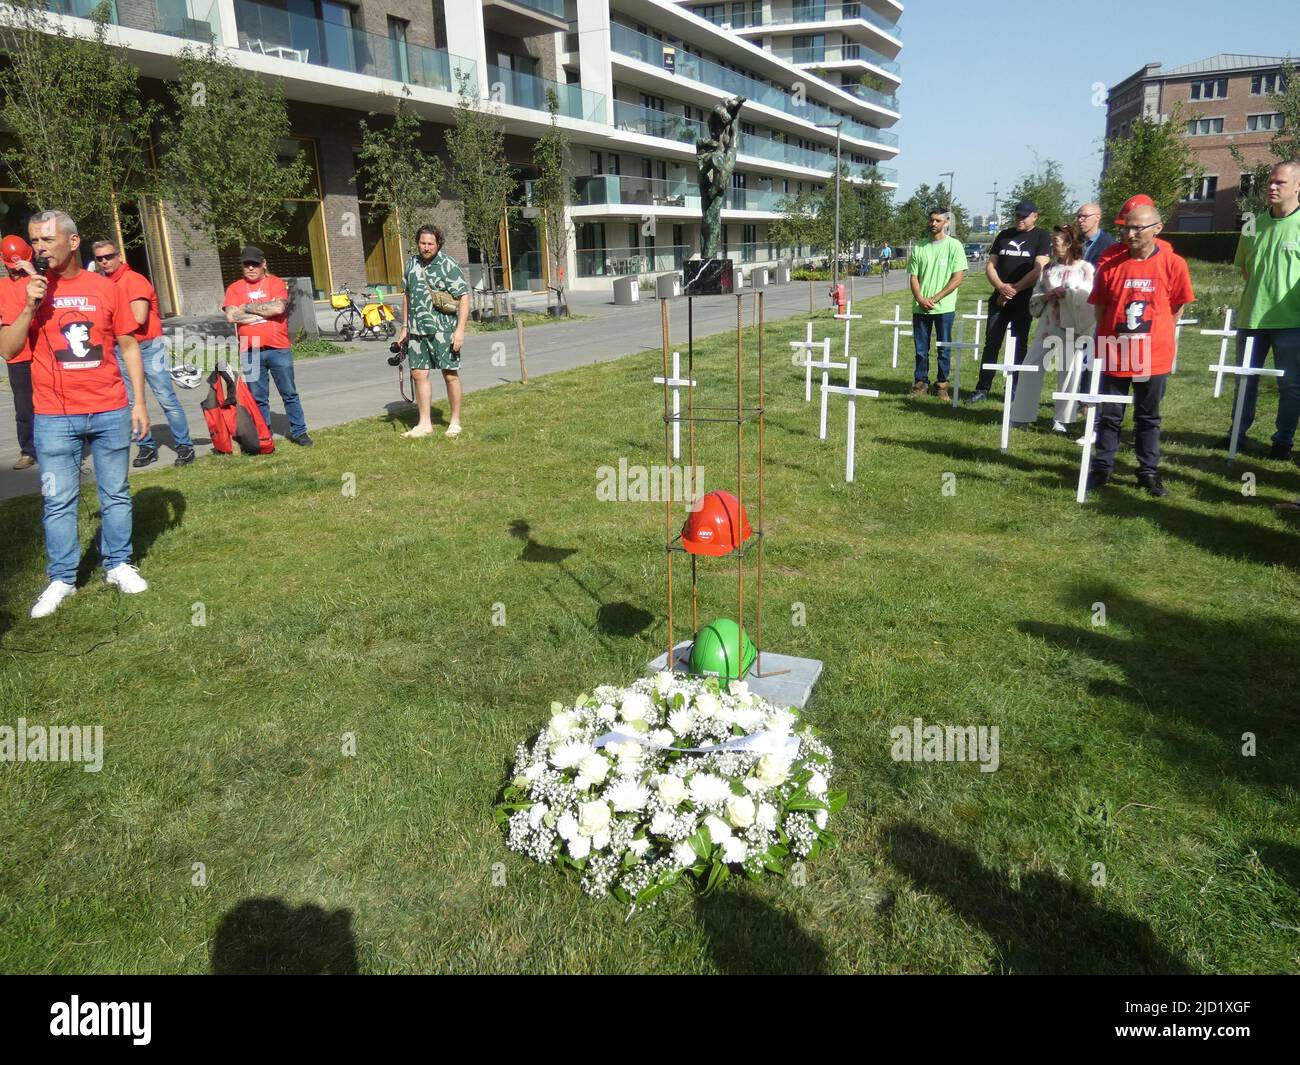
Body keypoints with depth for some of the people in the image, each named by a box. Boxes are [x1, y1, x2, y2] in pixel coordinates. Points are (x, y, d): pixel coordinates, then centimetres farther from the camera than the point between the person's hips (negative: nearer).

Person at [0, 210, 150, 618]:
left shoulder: (104, 288, 3)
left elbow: (128, 346, 6)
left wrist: (139, 402, 2)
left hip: (111, 411, 0)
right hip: (54, 418, 0)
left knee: (115, 493, 9)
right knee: (58, 501, 4)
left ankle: (118, 565, 22)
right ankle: (61, 579, 13)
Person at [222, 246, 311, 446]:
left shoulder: (276, 283, 2)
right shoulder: (235, 288, 7)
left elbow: (278, 307, -16)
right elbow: (232, 316, -7)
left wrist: (249, 306, -7)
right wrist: (265, 312, -8)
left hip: (279, 349, -1)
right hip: (250, 352, 2)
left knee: (290, 394, 6)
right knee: (258, 398, 7)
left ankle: (299, 432, 15)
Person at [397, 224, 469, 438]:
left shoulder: (448, 265, -5)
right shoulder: (412, 263, 13)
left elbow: (464, 297, -9)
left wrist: (460, 330, -16)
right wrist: (405, 327, 19)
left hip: (443, 330, -5)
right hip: (417, 330, 5)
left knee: (450, 374, -1)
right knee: (419, 374, 4)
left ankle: (455, 422, 11)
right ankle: (424, 424, 11)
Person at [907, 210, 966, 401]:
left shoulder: (954, 246, -1)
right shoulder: (919, 247, 8)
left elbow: (958, 277, -6)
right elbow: (913, 276, 8)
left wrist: (935, 298, -12)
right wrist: (920, 299, -10)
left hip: (944, 307, -2)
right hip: (920, 308, 3)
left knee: (944, 349, 4)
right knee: (921, 349, 6)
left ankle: (942, 385, 13)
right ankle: (921, 383, 15)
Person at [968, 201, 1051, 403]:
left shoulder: (1041, 237, 0)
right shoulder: (1004, 236, 13)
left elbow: (1039, 270, -11)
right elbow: (990, 266, 8)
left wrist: (1014, 289, -14)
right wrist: (1001, 286, -11)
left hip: (1023, 301, -4)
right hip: (998, 299, 4)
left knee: (1019, 346, 4)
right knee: (991, 344, 2)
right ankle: (982, 389, 5)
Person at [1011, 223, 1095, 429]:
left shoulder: (1085, 268, -2)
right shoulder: (1049, 268, 12)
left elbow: (1089, 298, -11)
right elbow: (1035, 296, 10)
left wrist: (1067, 293, -15)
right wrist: (1046, 296, -9)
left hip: (1073, 329, -4)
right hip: (1048, 327, 4)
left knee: (1069, 372, 2)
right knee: (1031, 367, 1)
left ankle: (1061, 419, 12)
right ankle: (1021, 416, 8)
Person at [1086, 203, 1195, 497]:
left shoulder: (1173, 264, -6)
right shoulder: (1110, 265, -3)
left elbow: (1177, 307, 4)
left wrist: (1155, 336, 6)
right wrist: (1106, 340, 4)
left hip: (1154, 357, -1)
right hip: (1113, 355, 1)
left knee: (1149, 418, 11)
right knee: (1109, 416, 9)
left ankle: (1149, 472, 21)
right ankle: (1102, 469, 21)